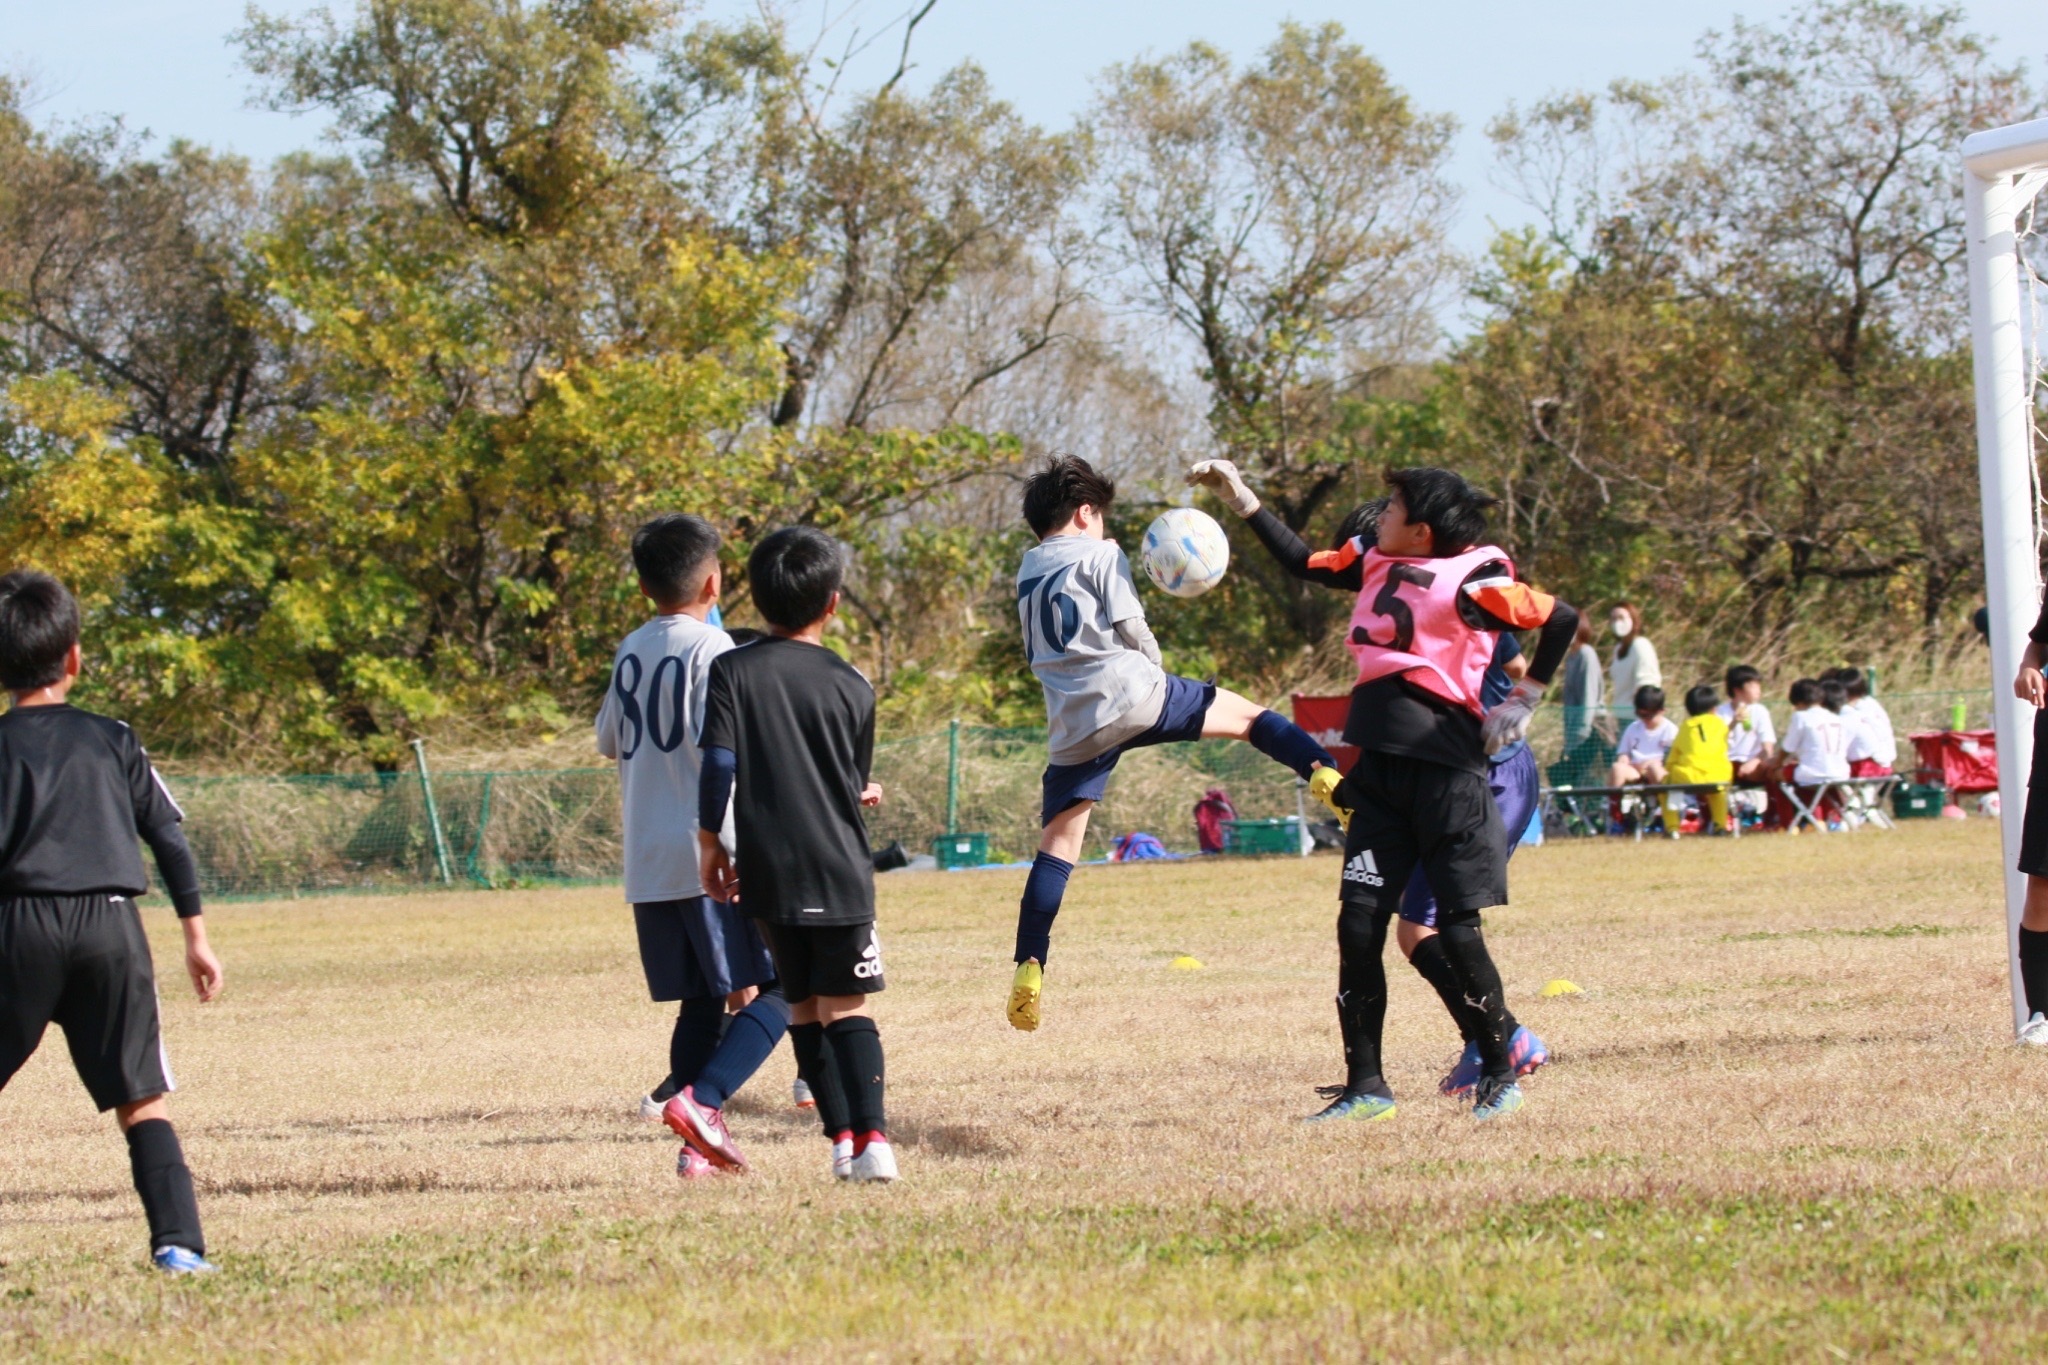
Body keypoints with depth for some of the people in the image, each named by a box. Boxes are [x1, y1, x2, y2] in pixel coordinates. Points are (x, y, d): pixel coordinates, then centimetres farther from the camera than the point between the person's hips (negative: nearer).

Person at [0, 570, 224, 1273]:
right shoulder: (111, 740, 12)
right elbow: (169, 835, 11)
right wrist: (196, 935, 16)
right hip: (112, 924, 2)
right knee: (142, 1101, 5)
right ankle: (178, 1241, -9)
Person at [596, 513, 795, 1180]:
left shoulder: (630, 651, 13)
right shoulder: (710, 648, -8)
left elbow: (608, 740, 25)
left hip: (647, 864, 7)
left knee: (701, 1002, 12)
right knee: (774, 990, -5)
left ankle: (698, 1146, 7)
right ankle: (700, 1098, -23)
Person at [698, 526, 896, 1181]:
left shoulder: (731, 671, -3)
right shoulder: (851, 685, 1)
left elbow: (719, 764, -10)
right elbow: (856, 783, 11)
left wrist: (711, 842, 0)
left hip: (770, 873, 0)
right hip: (841, 869, 0)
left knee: (805, 1005, 10)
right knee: (848, 1005, 2)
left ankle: (843, 1138, 5)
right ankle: (872, 1134, -13)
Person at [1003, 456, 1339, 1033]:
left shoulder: (1028, 572, 20)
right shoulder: (1099, 556, 3)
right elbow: (1133, 632, 0)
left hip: (1073, 725, 4)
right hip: (1132, 694, -4)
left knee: (1057, 844, 6)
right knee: (1245, 715, 13)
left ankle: (1029, 968, -4)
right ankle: (1326, 774, -10)